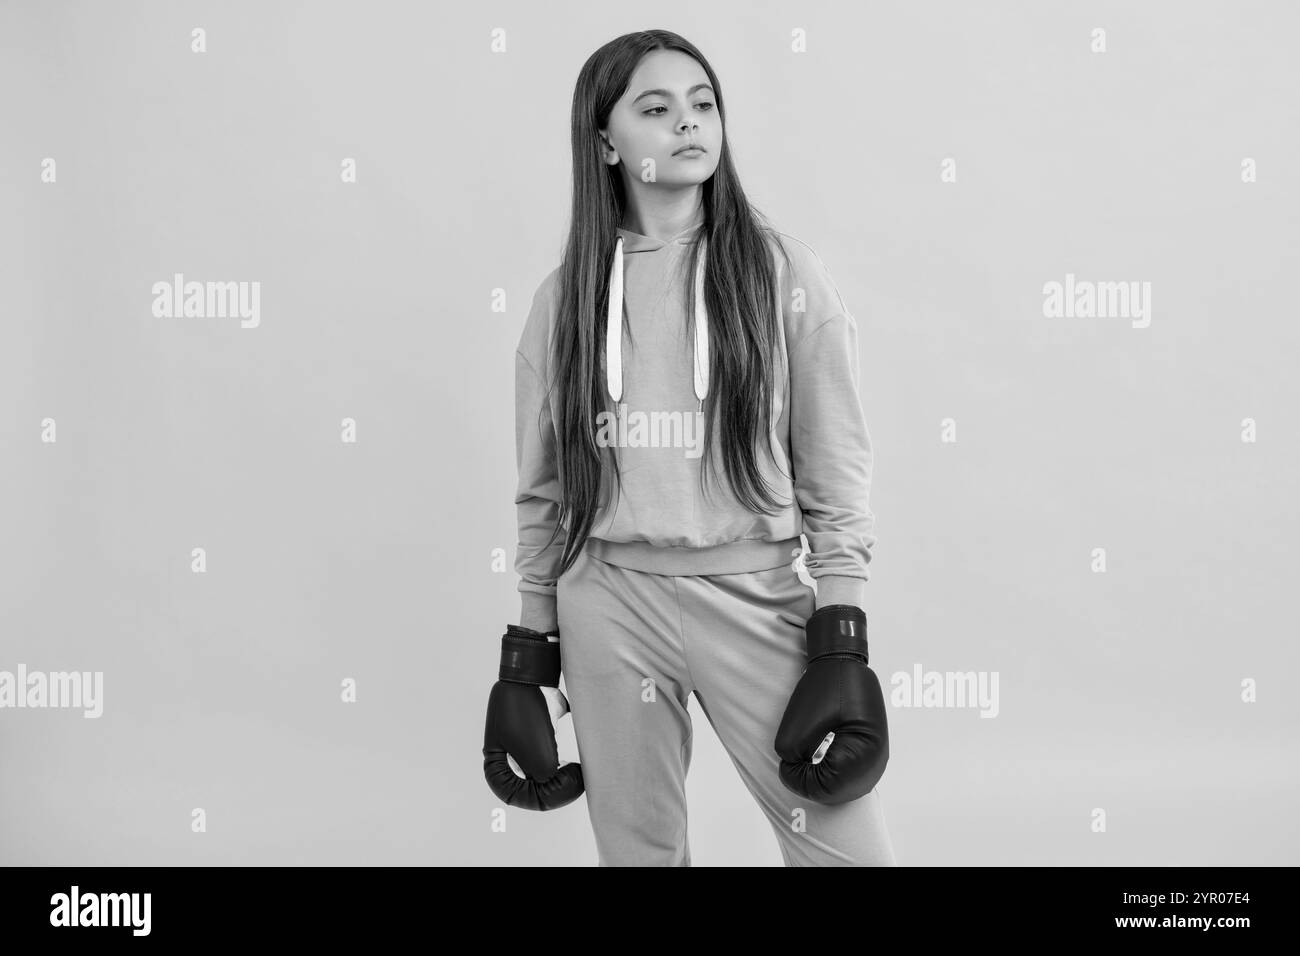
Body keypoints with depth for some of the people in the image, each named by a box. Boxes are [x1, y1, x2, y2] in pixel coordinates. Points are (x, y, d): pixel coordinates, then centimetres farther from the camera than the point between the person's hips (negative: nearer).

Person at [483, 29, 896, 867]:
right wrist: (527, 659, 8)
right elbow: (542, 493, 10)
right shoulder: (565, 300, 5)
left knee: (852, 849, -5)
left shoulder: (784, 274, 0)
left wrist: (841, 650, -7)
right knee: (639, 853, 10)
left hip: (756, 596, -1)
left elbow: (836, 474, -1)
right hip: (608, 605, 2)